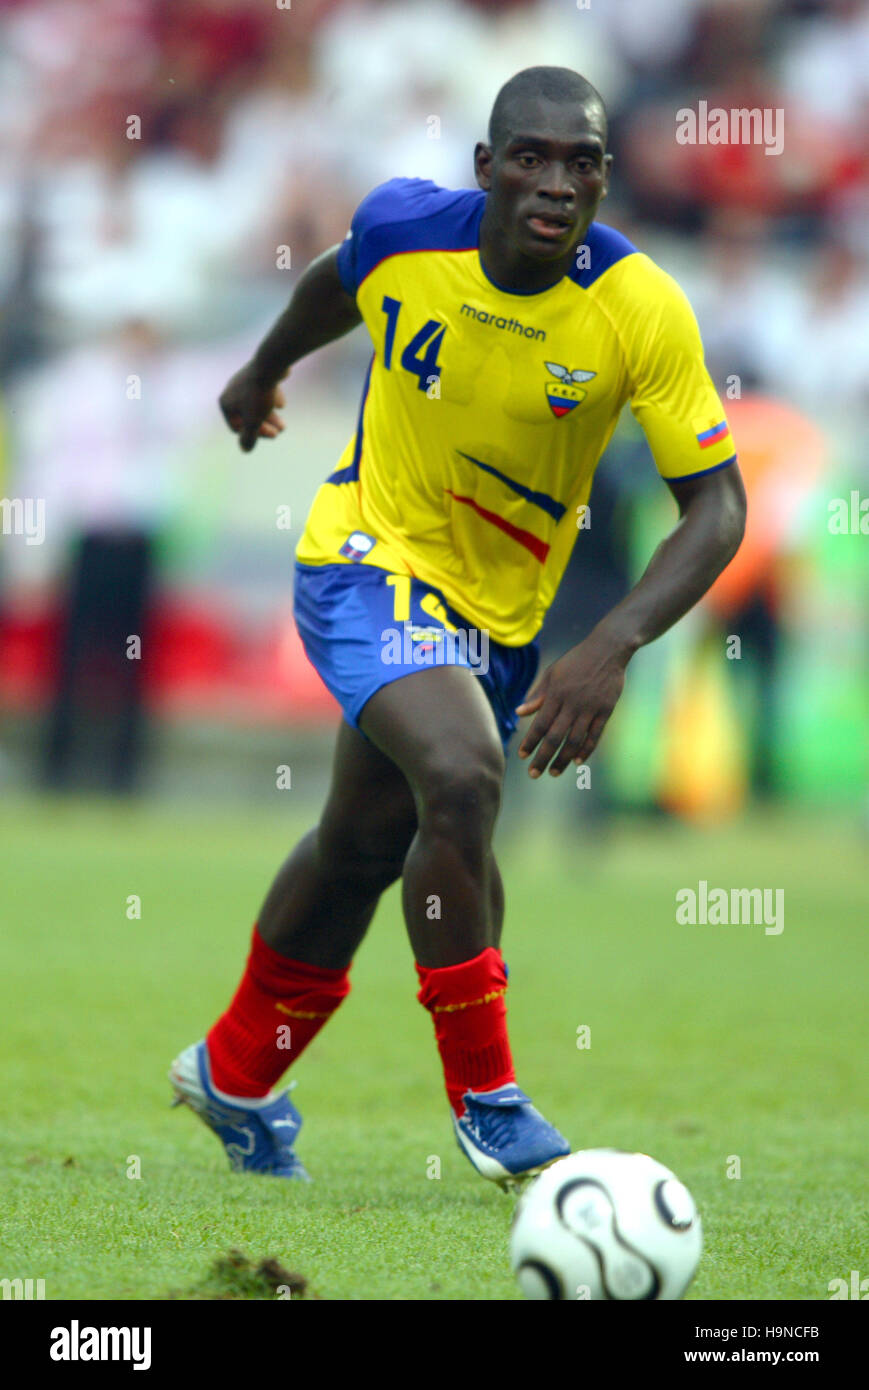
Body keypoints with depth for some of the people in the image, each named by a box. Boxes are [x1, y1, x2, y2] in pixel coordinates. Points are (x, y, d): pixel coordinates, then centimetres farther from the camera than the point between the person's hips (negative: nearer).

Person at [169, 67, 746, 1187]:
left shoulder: (642, 311, -22)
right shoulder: (403, 230, -19)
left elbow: (715, 503, -20)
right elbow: (339, 281, 7)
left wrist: (612, 649, -34)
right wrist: (266, 368, 26)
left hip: (500, 612, 3)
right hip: (370, 559, -3)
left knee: (364, 846, 18)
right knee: (463, 775, -28)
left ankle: (235, 1078, 42)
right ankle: (485, 1099, -16)